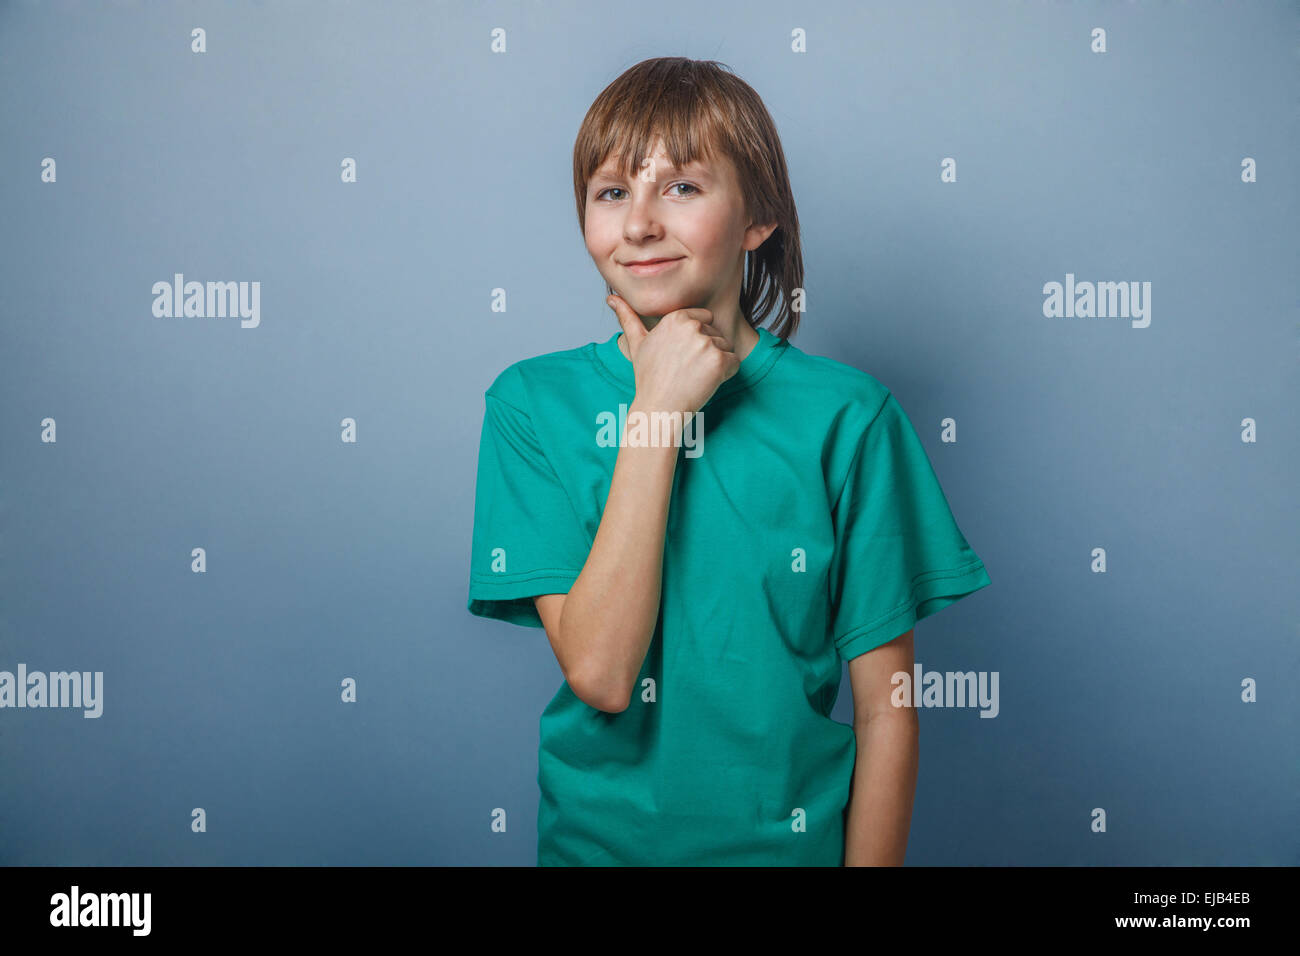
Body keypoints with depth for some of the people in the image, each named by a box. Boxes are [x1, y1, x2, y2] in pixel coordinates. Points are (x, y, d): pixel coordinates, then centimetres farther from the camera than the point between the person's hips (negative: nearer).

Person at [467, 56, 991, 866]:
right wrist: (657, 410, -20)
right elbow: (598, 673, -19)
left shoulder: (846, 413, -11)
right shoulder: (533, 402, -9)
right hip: (598, 837, 1)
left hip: (793, 839, 0)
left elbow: (885, 706, -7)